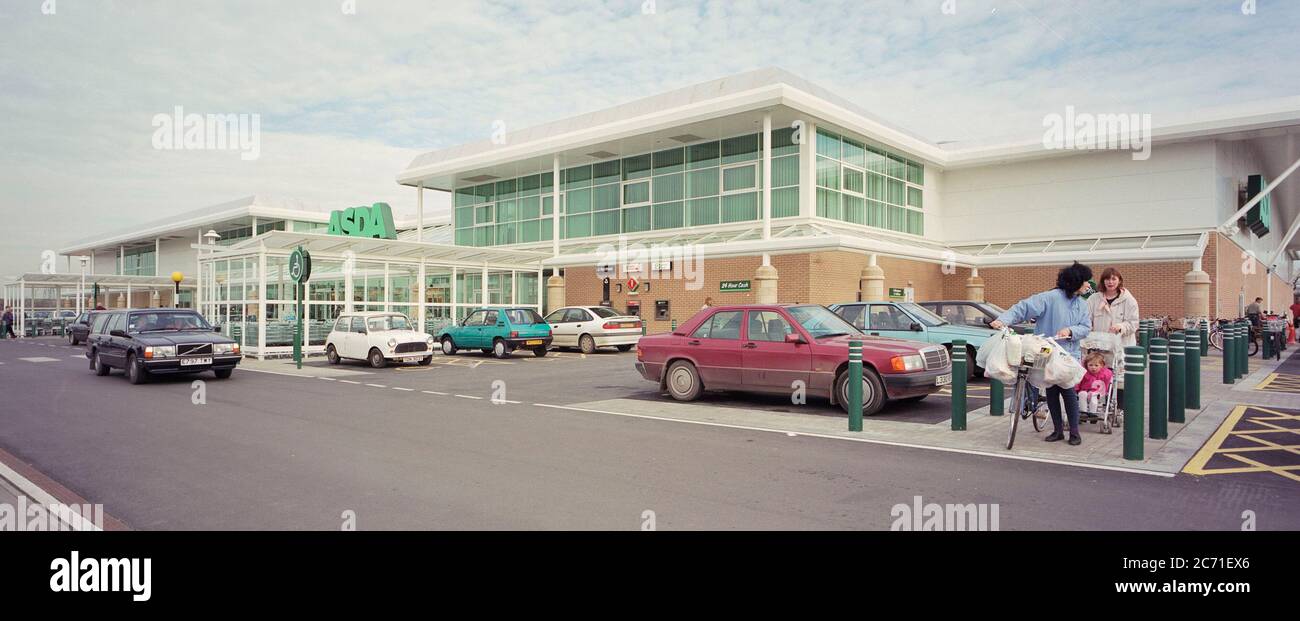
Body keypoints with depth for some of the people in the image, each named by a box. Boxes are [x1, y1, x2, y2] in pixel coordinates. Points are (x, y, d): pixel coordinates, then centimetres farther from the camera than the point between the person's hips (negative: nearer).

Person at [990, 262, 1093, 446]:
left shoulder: (1082, 304, 9)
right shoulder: (1051, 297, -9)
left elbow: (1086, 327, 4)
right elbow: (1024, 307, -17)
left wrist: (1070, 331, -18)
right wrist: (1003, 320, -29)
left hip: (1069, 354, 2)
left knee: (1068, 390, -5)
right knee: (1051, 391, 6)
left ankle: (1074, 432, 9)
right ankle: (1057, 430, 20)